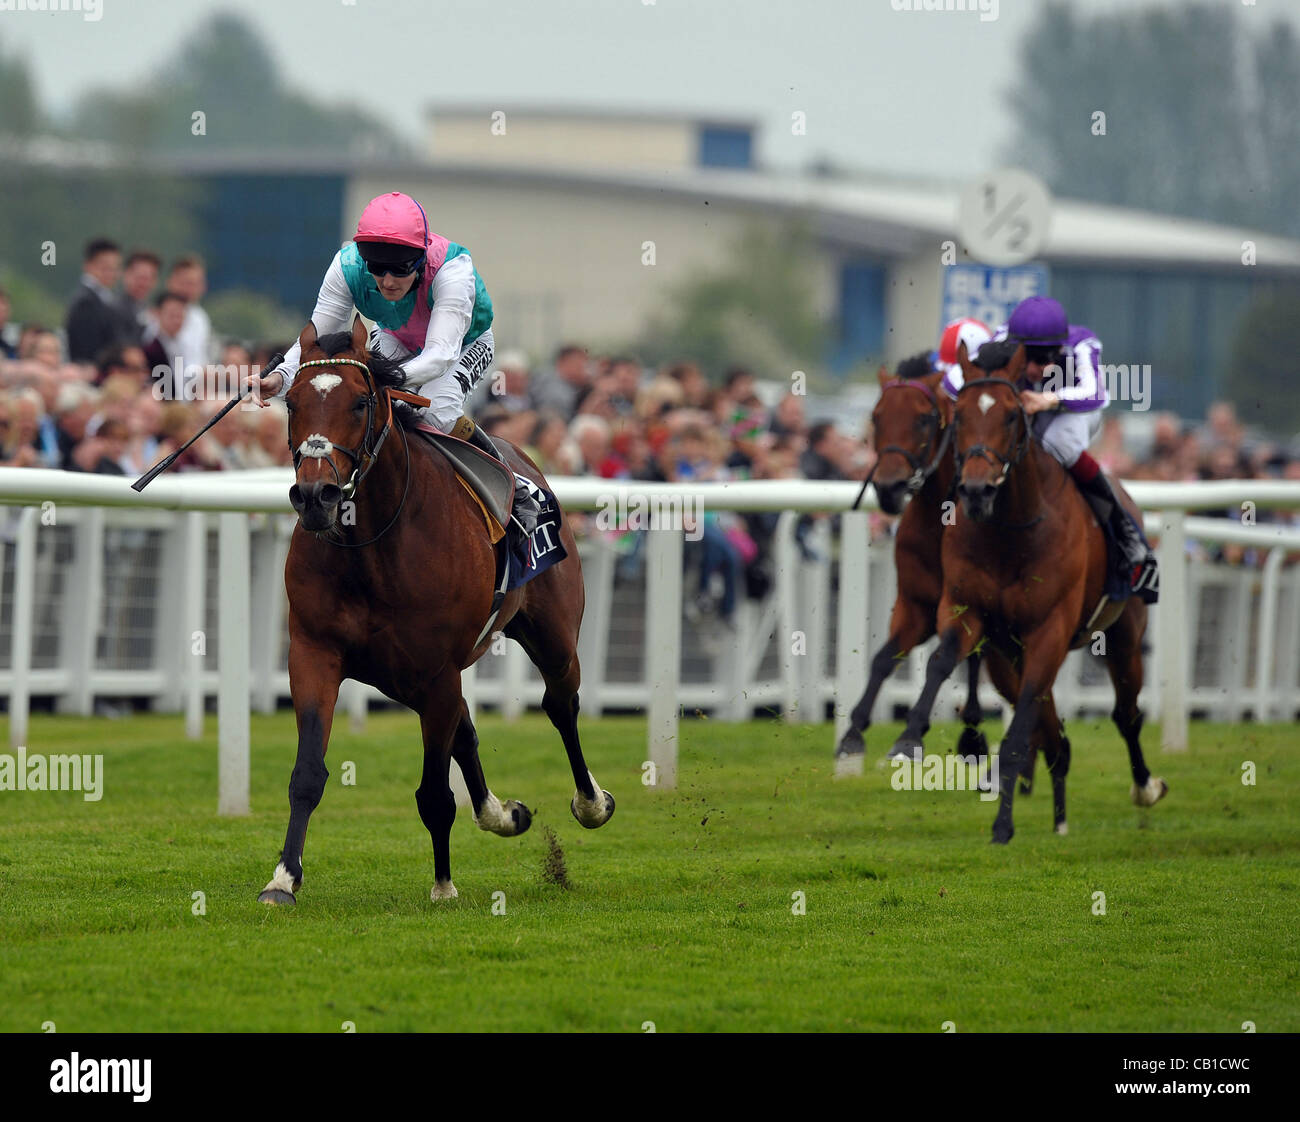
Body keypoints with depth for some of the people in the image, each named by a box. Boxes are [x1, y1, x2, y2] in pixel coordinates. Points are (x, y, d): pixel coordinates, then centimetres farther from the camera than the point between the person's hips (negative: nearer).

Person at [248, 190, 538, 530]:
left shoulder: (452, 269, -42)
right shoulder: (347, 267, -31)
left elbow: (441, 355, -49)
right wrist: (280, 377, -48)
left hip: (465, 345, -4)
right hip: (396, 341, 4)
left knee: (437, 407, -32)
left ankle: (512, 486, -11)